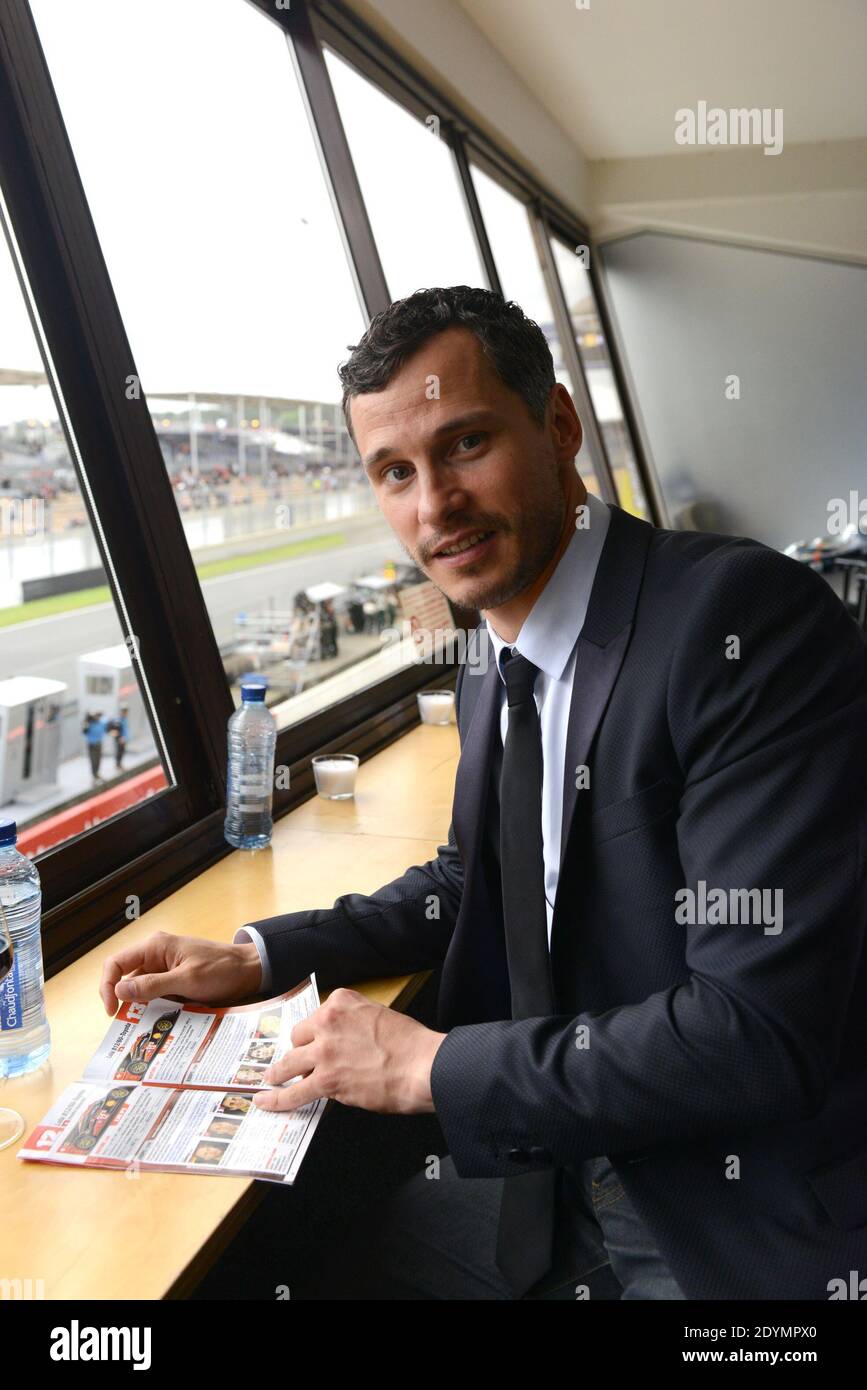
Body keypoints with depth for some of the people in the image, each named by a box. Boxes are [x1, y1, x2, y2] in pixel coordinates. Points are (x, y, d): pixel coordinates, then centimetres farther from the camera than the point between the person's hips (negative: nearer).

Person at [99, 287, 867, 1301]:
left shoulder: (746, 618, -25)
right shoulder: (490, 668, 2)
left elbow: (763, 1029, -29)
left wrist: (433, 1067, -21)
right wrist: (258, 957, 3)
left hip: (754, 1220, -6)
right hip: (560, 1167, 7)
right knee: (339, 1274, 12)